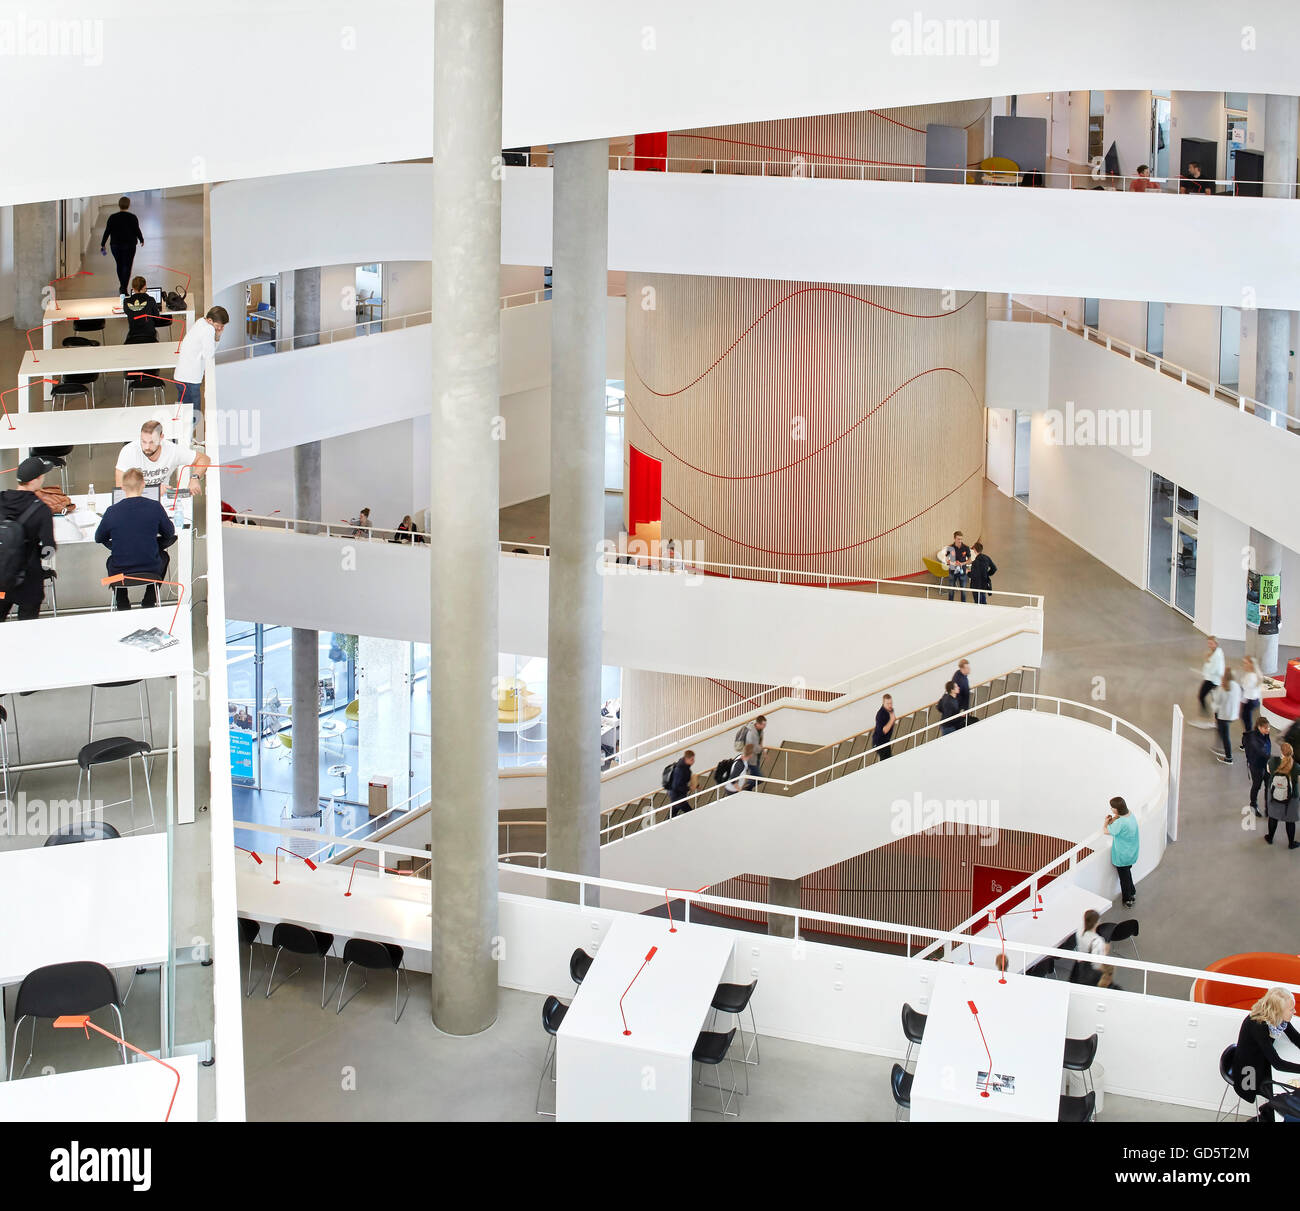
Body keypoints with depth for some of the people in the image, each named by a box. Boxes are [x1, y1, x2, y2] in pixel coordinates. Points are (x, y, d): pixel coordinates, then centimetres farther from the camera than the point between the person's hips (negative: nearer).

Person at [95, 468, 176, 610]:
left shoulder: (112, 511, -10)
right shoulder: (155, 507, -11)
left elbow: (98, 538, 7)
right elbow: (170, 533, 6)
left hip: (119, 573, 1)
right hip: (151, 570, -1)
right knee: (163, 556, 35)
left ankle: (123, 605, 37)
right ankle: (149, 602, 38)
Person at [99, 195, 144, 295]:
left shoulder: (112, 217, -4)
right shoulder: (132, 218, -9)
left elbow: (107, 231, -3)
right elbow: (137, 231, -4)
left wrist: (102, 244, 4)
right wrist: (141, 240, 15)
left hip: (115, 245, 3)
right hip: (129, 245, -2)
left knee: (119, 265, 19)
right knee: (127, 266, 0)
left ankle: (122, 286, 31)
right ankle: (123, 288, -10)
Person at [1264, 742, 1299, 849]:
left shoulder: (1274, 762, -23)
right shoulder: (1295, 767, -30)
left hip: (1274, 796, 2)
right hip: (1291, 799, -2)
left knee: (1273, 816, 26)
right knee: (1290, 820, 18)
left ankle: (1270, 838, 45)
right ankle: (1291, 843, 36)